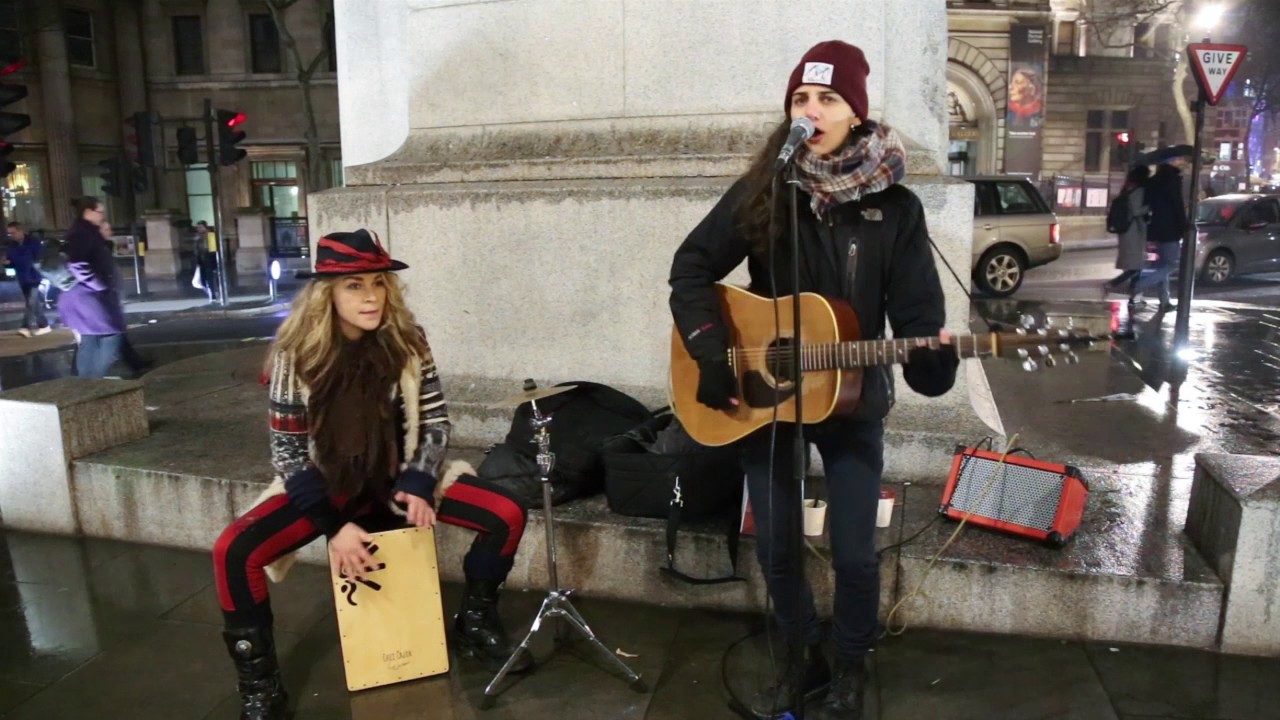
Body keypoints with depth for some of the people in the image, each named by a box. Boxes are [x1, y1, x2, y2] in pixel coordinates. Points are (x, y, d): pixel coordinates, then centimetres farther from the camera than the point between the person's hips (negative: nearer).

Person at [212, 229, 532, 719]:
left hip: (395, 477, 2)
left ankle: (474, 622, 11)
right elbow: (287, 450, -14)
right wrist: (334, 524, -22)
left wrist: (419, 485, -19)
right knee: (232, 552, -26)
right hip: (324, 484, -1)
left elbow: (435, 420, -3)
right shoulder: (297, 352, -16)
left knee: (508, 515, -15)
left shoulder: (407, 341, -10)